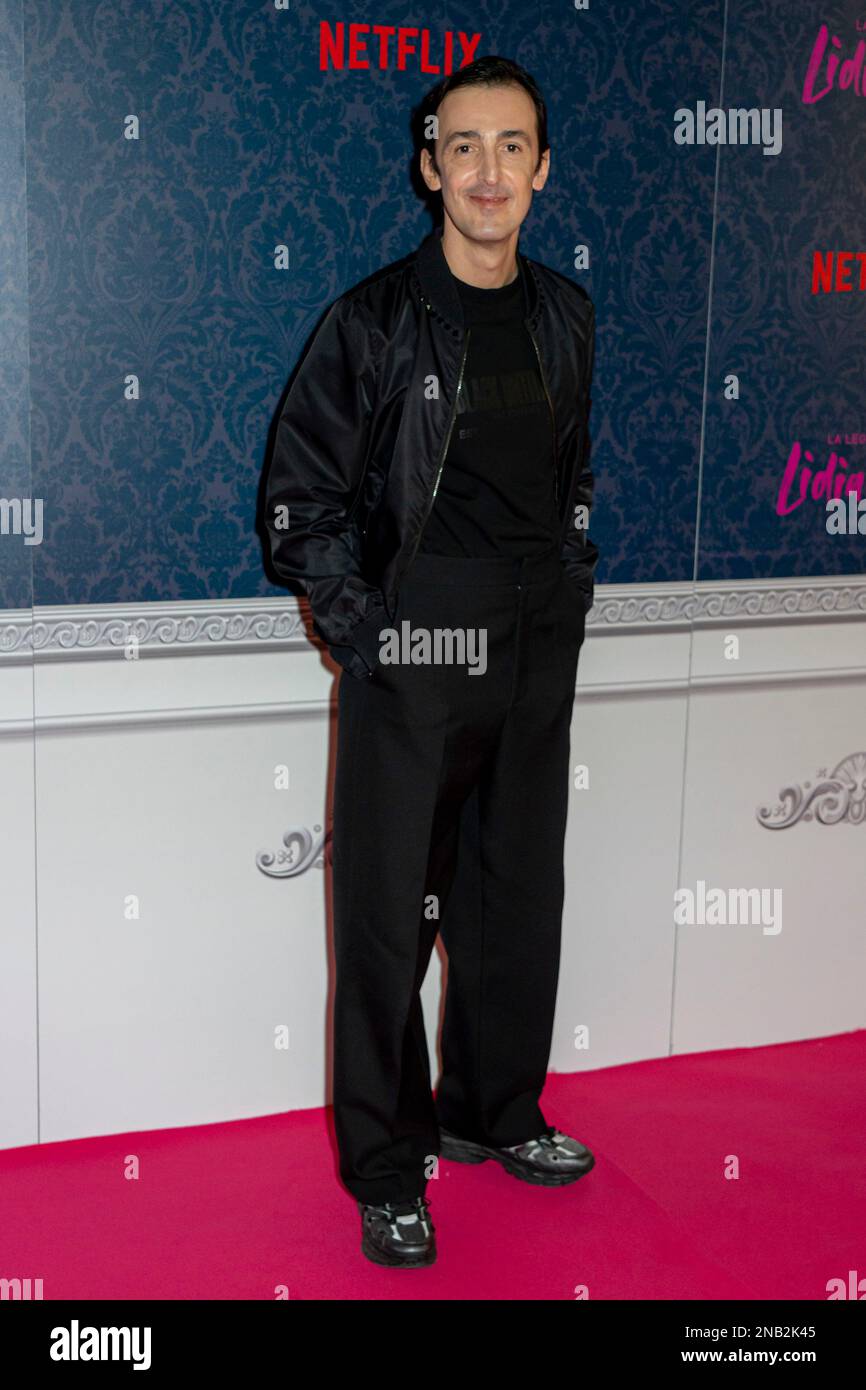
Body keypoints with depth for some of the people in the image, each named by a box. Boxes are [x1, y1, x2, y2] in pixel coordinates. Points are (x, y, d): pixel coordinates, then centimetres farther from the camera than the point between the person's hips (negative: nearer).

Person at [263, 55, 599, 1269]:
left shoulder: (566, 316, 8)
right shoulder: (374, 322, -7)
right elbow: (302, 501, -5)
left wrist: (567, 594, 9)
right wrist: (366, 633, -11)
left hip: (537, 662, 5)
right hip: (412, 659, -5)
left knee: (520, 897, 16)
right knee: (389, 919, 2)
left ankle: (493, 1112, 36)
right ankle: (386, 1169, 18)